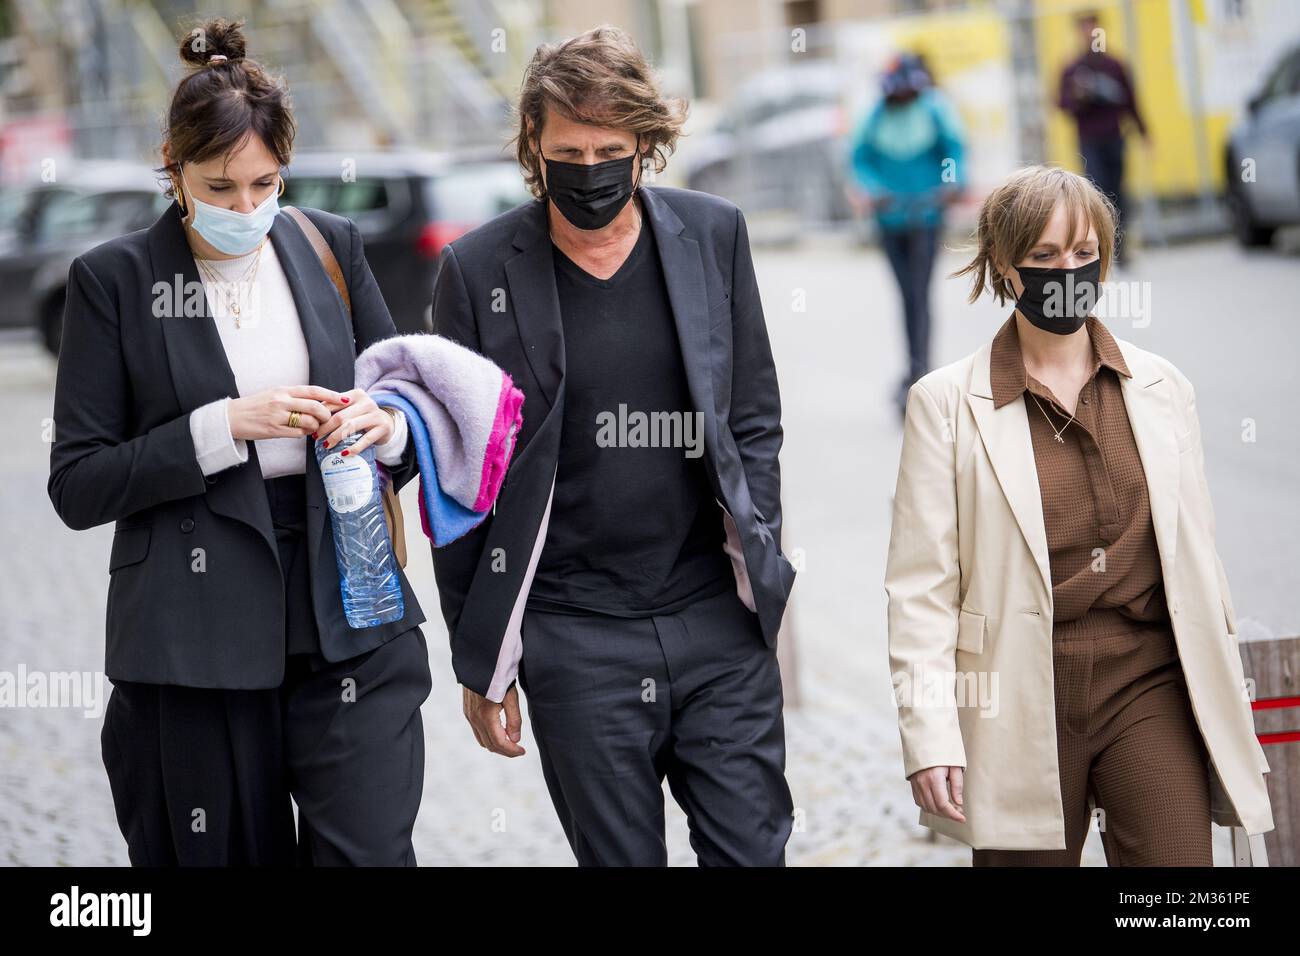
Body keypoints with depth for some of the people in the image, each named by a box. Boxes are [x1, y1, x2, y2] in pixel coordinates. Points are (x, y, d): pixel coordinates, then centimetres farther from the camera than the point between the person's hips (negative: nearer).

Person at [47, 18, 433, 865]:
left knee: (371, 852, -7)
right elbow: (77, 486, -5)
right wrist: (226, 427, -16)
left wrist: (386, 428, -10)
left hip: (349, 626, 2)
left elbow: (410, 421, 15)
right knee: (228, 856, 8)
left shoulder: (332, 248, 7)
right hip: (193, 646, -2)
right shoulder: (114, 280, -1)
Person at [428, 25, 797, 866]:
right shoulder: (480, 270, -4)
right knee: (621, 858, 5)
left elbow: (754, 420, 11)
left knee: (752, 851, 2)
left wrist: (758, 568, 2)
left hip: (718, 620, 2)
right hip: (576, 639, -2)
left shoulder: (713, 235, 3)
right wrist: (479, 661, 2)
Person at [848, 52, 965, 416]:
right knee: (907, 297, 8)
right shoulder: (877, 115, 2)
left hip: (925, 213, -3)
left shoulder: (933, 107, -4)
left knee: (919, 296, -10)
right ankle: (918, 372, 19)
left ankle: (918, 370, -10)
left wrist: (953, 181, -23)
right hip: (891, 216, 3)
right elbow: (860, 156, 3)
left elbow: (955, 146, -6)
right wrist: (871, 188, -14)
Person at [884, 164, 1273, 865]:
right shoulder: (946, 402, 2)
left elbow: (1197, 554, 14)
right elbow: (920, 586, -2)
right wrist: (929, 737, -11)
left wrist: (1228, 710, 13)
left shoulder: (1162, 388, 11)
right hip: (1019, 699, -1)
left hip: (1149, 683, 2)